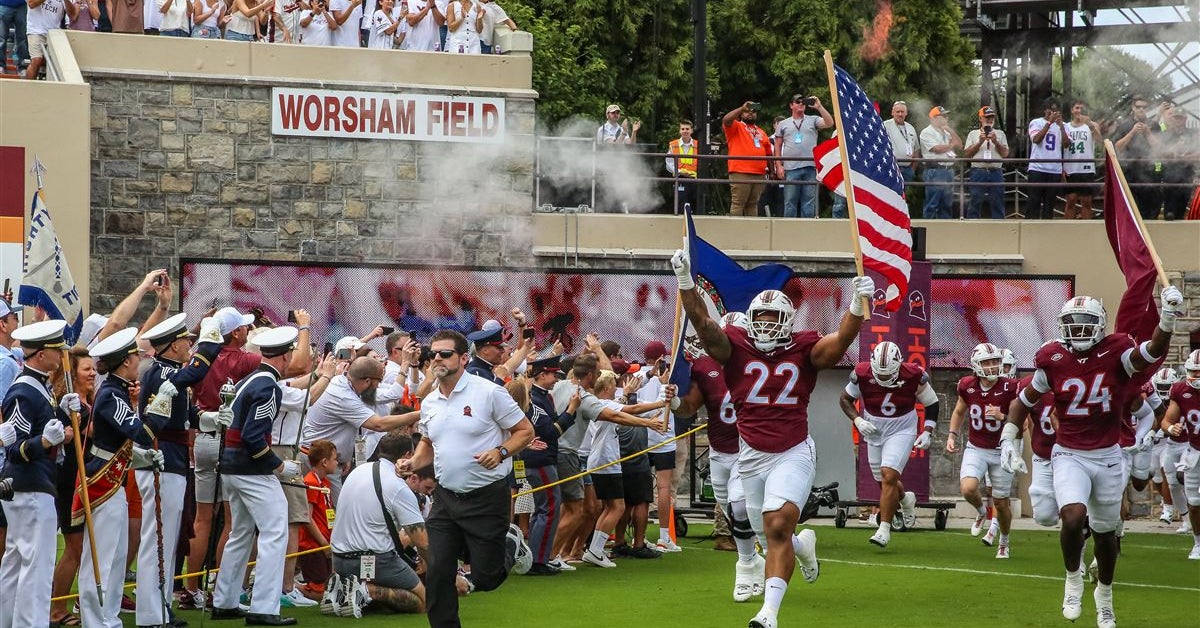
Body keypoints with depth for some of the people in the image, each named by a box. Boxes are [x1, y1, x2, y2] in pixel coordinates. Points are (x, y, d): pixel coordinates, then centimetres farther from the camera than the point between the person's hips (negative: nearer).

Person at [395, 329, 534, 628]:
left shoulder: (489, 392, -9)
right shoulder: (429, 403, 9)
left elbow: (525, 431, -4)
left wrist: (500, 452, -21)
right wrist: (412, 463, 5)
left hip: (486, 498, -5)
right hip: (446, 498, 5)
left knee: (485, 578, 0)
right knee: (437, 574, -2)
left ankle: (507, 554, 34)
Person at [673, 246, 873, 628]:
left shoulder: (805, 350, -3)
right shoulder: (736, 347, -2)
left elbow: (842, 339, -19)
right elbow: (703, 324, -15)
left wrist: (857, 306, -37)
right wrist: (685, 283, -31)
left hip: (793, 455, -3)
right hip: (752, 457, 3)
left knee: (778, 526, -20)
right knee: (771, 534, 14)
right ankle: (803, 544, 52)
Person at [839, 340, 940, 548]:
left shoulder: (913, 376, -18)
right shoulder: (862, 374, -16)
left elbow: (931, 404, -1)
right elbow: (846, 399, 2)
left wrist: (927, 432, -10)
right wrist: (857, 420, -14)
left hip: (901, 430, -3)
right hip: (874, 430, 3)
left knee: (888, 476, -19)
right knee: (885, 482, 10)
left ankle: (884, 529, -15)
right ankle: (906, 499, 45)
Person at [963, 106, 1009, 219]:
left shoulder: (1000, 133, 15)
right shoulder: (973, 134, 12)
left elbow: (1005, 153, 6)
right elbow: (967, 154, 3)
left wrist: (995, 142, -7)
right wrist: (980, 142, -6)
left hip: (996, 172, 1)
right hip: (978, 172, -1)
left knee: (997, 205, 1)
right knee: (974, 203, -3)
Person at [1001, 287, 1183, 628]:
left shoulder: (1115, 353, -11)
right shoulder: (1053, 360, -6)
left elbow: (1153, 351, -30)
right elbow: (1024, 400, 8)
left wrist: (1168, 319, -46)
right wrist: (1008, 439, 5)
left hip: (1107, 458, 1)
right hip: (1069, 456, -1)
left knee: (1105, 531, 14)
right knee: (1073, 517, -25)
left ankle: (1104, 594, 39)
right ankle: (1073, 578, 2)